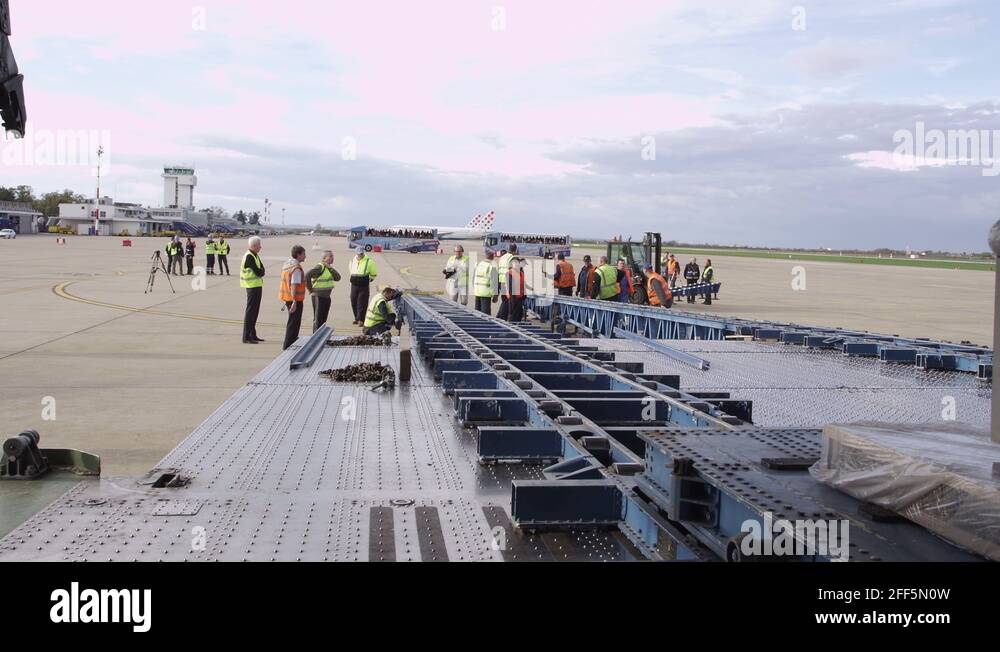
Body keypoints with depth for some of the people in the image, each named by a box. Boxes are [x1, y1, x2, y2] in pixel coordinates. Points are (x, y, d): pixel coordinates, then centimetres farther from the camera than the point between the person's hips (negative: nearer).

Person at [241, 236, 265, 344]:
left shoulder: (255, 256, 15)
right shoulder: (249, 256, -16)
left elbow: (261, 270, 10)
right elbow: (258, 272, -21)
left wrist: (260, 271, -10)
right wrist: (261, 271, -2)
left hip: (257, 285, 10)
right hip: (252, 286, -10)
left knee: (255, 311, 15)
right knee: (250, 311, -8)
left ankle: (252, 335, 23)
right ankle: (246, 337, -7)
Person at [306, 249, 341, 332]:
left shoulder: (329, 268, 12)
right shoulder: (320, 267, -16)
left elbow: (337, 278, 1)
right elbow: (307, 275, -25)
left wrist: (330, 268, -12)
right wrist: (310, 289, -16)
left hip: (326, 297, 9)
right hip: (318, 297, -9)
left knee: (323, 319, 15)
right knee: (318, 319, -4)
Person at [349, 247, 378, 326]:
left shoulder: (369, 261, -5)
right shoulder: (352, 261, 9)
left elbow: (373, 274, 5)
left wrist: (369, 280, 3)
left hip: (364, 286, -5)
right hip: (354, 285, 5)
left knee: (362, 303, -7)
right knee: (354, 302, 8)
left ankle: (361, 319, -5)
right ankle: (357, 318, 20)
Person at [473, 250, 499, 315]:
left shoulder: (479, 263, 12)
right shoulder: (493, 265, -9)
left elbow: (474, 279, 17)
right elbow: (494, 281, -11)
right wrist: (495, 295, -9)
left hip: (477, 291, 7)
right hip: (486, 292, -7)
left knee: (477, 310, 13)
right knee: (485, 312, -4)